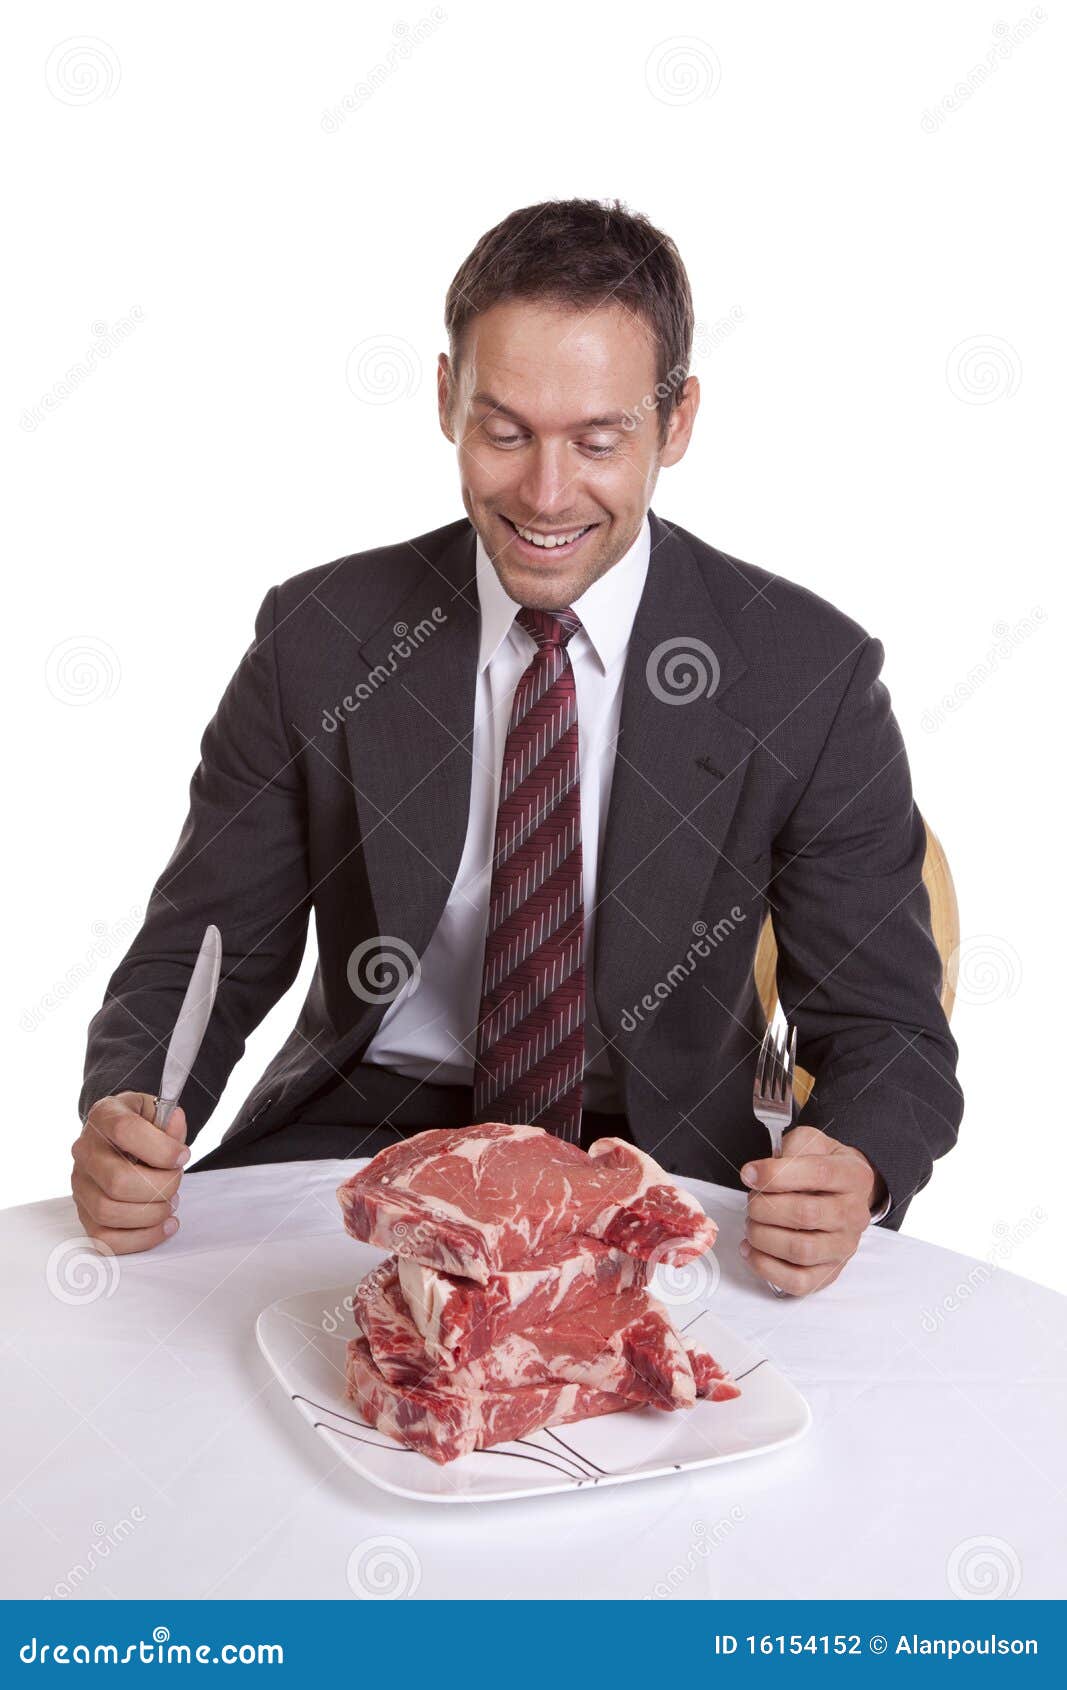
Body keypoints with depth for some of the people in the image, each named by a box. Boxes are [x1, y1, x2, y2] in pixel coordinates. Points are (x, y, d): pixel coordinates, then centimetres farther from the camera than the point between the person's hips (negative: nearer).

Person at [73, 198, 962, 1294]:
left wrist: (849, 1176, -27)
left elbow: (884, 1027, -4)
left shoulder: (809, 673, -7)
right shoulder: (318, 637, -3)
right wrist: (122, 1123, -21)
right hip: (360, 1137, 1)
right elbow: (198, 958, 1)